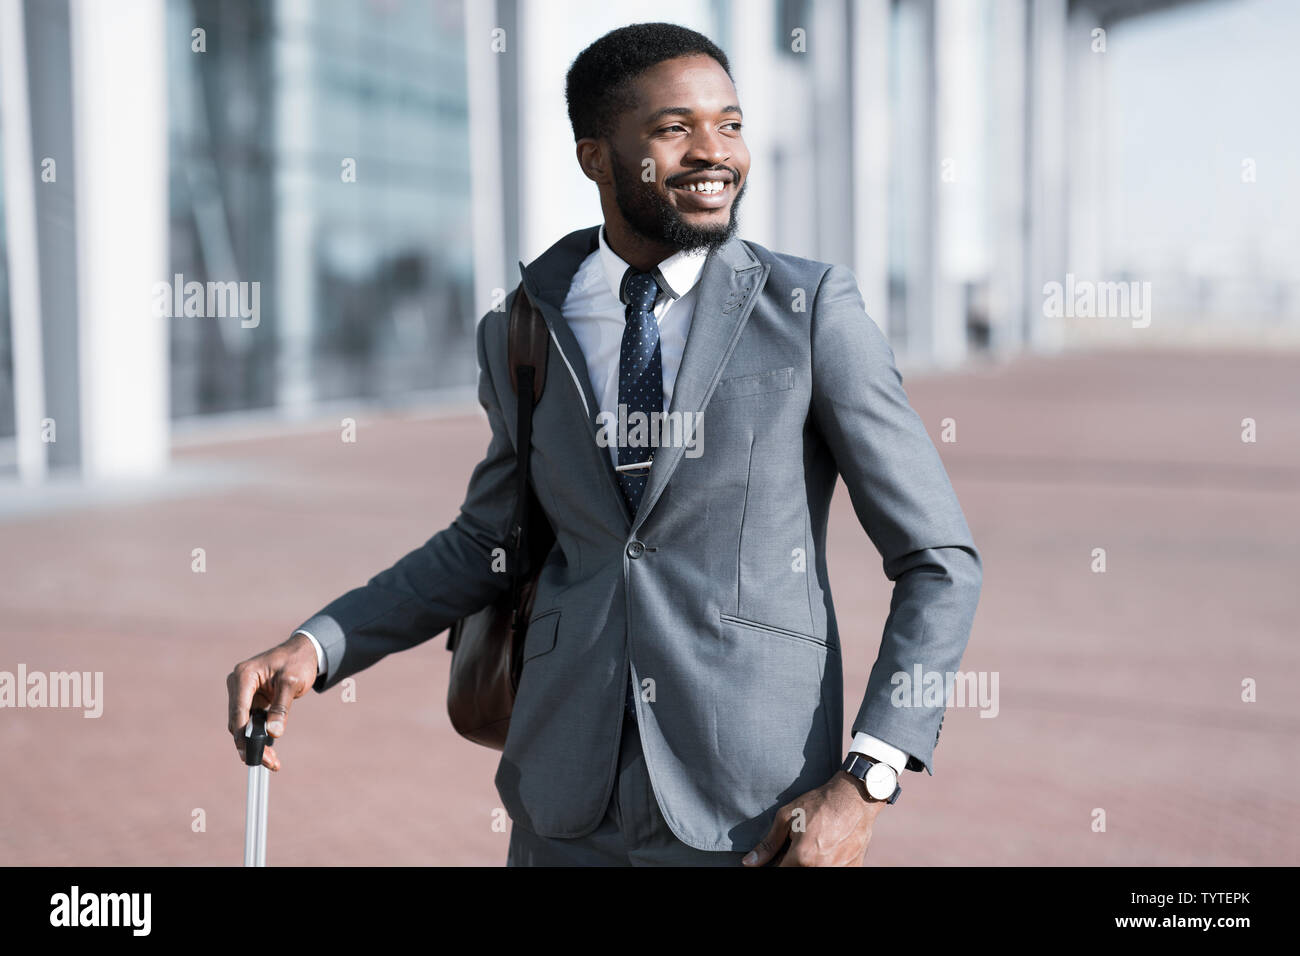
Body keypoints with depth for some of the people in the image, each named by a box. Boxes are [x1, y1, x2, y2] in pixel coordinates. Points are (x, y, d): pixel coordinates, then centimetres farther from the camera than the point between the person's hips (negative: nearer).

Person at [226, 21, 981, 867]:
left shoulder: (813, 310, -4)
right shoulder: (523, 333, 6)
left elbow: (942, 561, -3)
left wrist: (865, 784, -13)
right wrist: (316, 648, 7)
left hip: (759, 817, -3)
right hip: (570, 811, 3)